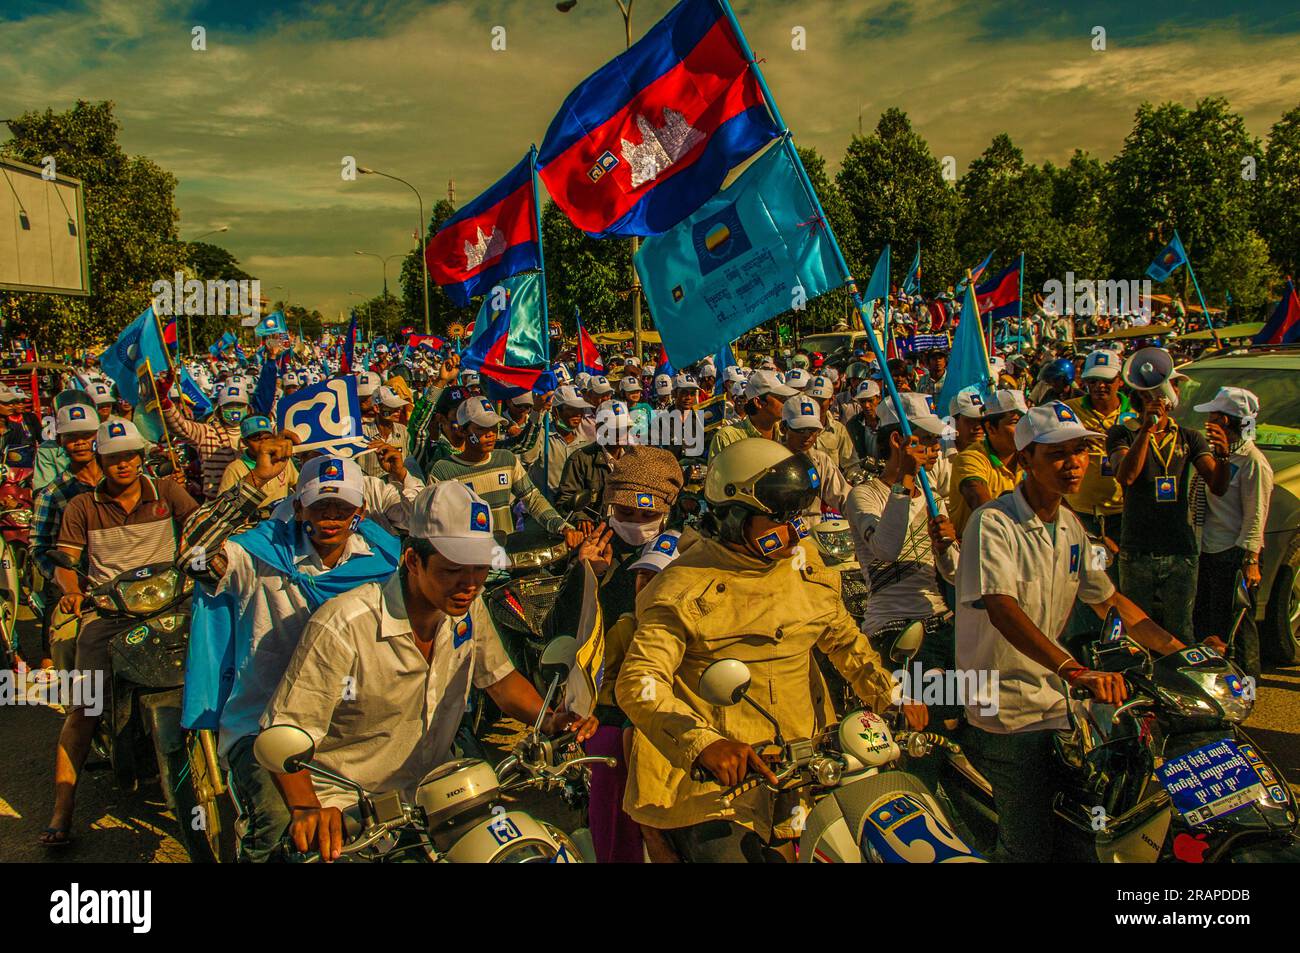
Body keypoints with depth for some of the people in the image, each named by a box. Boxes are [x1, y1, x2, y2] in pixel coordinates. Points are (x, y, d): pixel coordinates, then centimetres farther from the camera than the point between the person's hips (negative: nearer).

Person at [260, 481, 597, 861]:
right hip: (348, 803, -4)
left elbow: (499, 677, 10)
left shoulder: (469, 608, -3)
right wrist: (305, 810, -35)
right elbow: (284, 732, -19)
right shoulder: (342, 626, -21)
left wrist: (549, 719, -8)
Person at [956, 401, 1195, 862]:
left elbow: (1109, 600, 17)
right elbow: (1002, 610, -30)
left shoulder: (1071, 527, 10)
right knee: (1029, 849, -7)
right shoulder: (992, 523, -17)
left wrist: (1181, 652, 7)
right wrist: (1077, 672, -42)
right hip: (1007, 710, -8)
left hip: (1055, 695, 8)